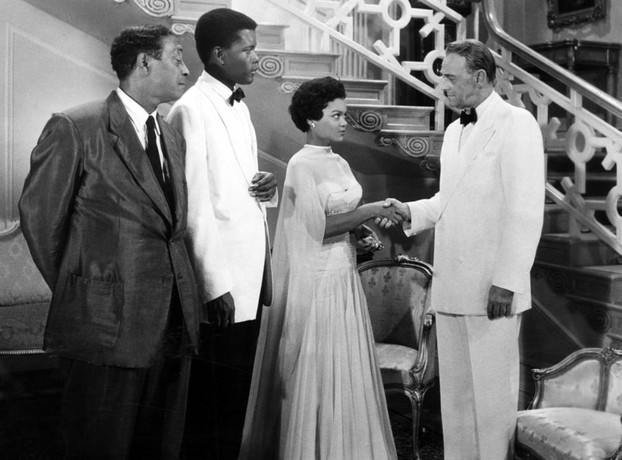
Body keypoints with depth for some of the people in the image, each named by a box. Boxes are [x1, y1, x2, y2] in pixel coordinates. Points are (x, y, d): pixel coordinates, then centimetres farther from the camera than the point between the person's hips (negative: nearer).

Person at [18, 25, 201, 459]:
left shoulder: (173, 137, 15)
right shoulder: (74, 128, -7)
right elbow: (39, 217, -2)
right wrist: (76, 295, 6)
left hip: (175, 322, 6)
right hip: (109, 326, -6)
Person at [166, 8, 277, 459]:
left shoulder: (240, 106, 15)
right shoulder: (193, 109, -11)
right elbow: (195, 203, -15)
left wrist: (268, 187, 0)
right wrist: (215, 285, -16)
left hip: (252, 274, 8)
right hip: (221, 284, -8)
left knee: (237, 397, 15)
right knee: (213, 402, 2)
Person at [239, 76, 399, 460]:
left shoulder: (339, 163, 11)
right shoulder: (302, 165, -12)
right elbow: (318, 227, -17)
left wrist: (361, 233, 0)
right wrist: (371, 210, -15)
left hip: (344, 276, 8)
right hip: (317, 280, -8)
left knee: (346, 370, 11)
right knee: (316, 374, 1)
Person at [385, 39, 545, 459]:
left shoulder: (516, 124, -7)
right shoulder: (455, 131, 18)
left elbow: (525, 211, -13)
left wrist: (507, 282, -17)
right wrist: (412, 212, 5)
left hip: (491, 289, -7)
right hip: (451, 286, 7)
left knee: (492, 393, 3)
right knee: (455, 393, 13)